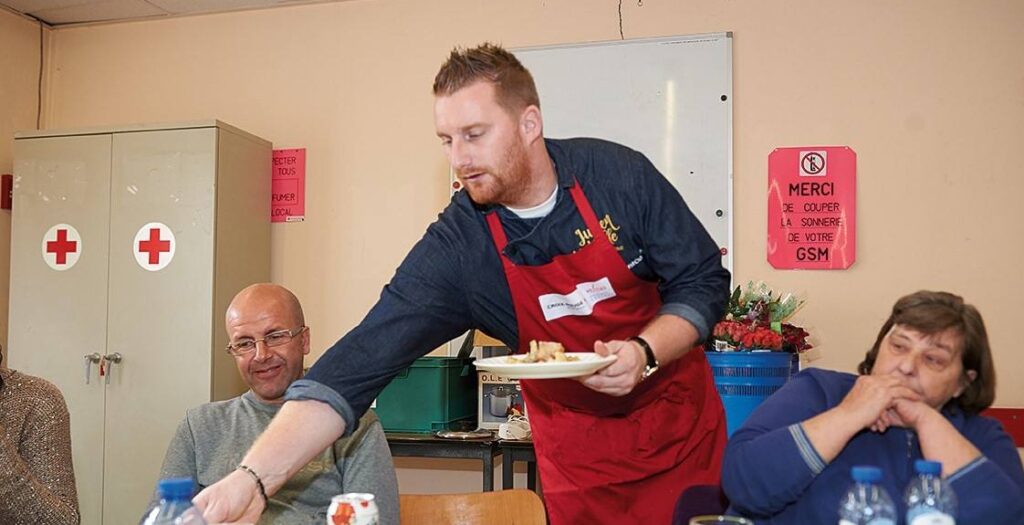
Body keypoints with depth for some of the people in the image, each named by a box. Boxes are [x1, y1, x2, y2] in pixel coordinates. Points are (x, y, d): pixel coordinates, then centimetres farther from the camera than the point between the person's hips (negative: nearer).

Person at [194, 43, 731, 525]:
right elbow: (364, 360, -28)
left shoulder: (620, 175, -18)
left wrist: (645, 353, -27)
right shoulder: (454, 248, -21)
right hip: (579, 454, -1)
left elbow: (705, 282, -8)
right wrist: (254, 477, -38)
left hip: (681, 421, 1)